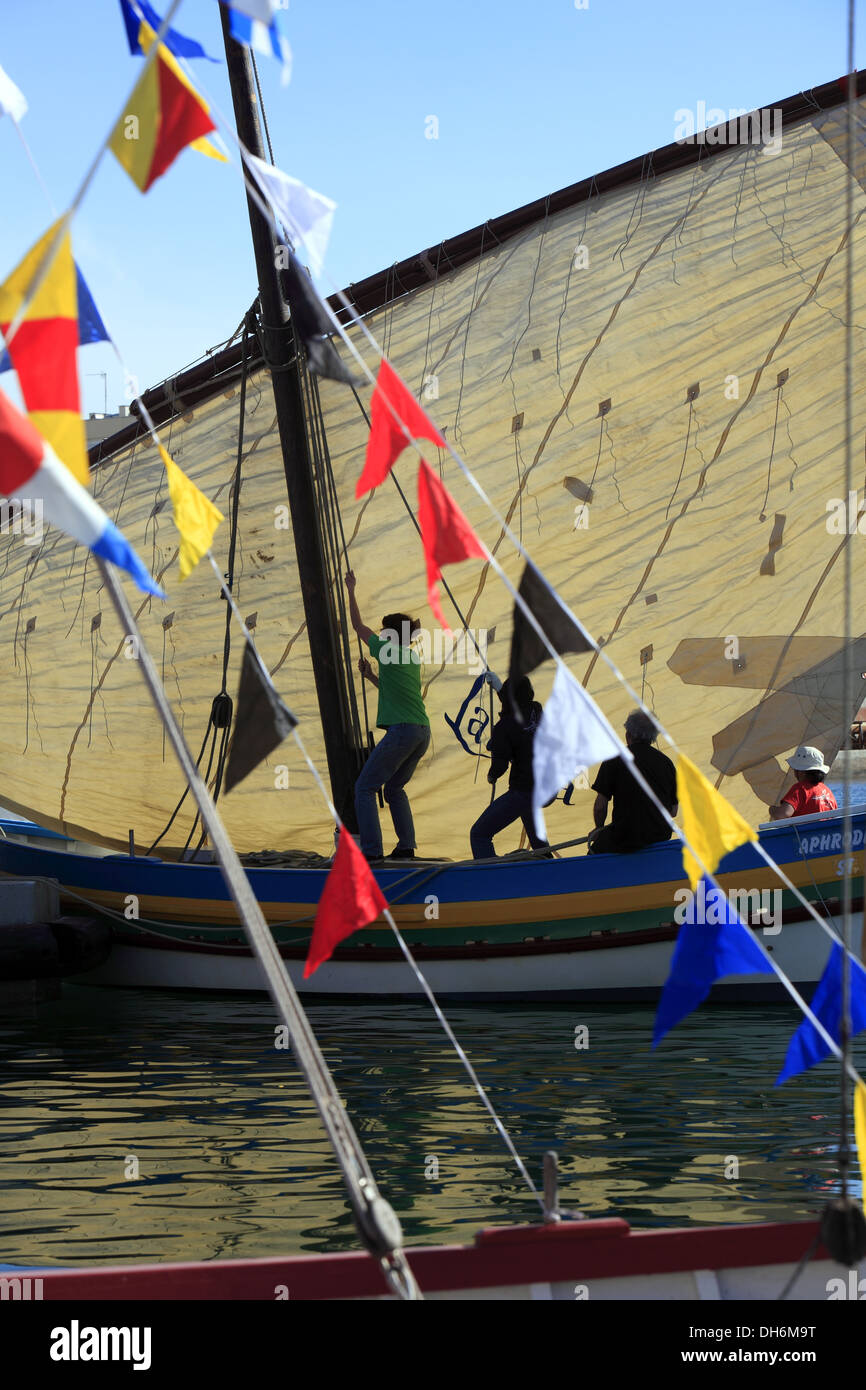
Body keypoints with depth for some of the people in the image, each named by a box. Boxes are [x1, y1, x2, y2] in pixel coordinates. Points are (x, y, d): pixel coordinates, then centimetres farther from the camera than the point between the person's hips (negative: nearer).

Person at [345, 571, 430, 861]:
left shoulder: (387, 650, -3)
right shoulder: (413, 658, 19)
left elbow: (359, 626, 9)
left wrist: (351, 591, 18)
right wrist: (371, 677, 32)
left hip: (402, 730, -8)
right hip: (423, 732, 8)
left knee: (365, 787, -3)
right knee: (395, 788, 21)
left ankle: (371, 850, -11)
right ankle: (406, 846, 13)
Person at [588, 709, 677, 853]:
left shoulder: (614, 760, -6)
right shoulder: (666, 762, 6)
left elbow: (600, 807, -6)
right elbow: (673, 811, 10)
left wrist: (599, 829, 13)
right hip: (661, 836, 5)